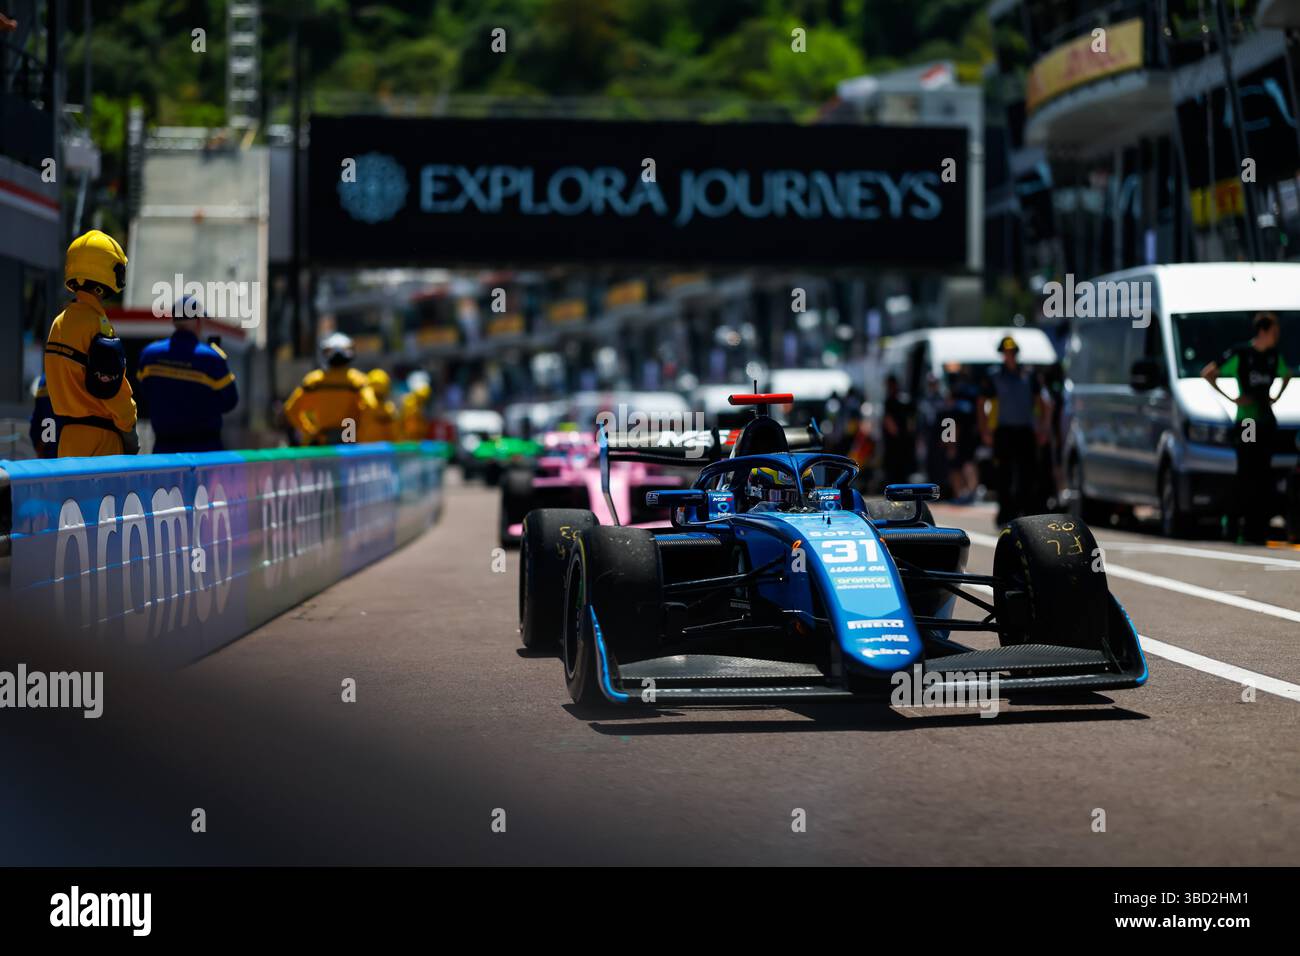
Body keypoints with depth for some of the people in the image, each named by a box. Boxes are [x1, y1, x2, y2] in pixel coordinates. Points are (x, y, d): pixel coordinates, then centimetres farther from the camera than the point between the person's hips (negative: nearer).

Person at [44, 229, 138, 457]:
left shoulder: (59, 323, 12)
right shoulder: (97, 325, -15)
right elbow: (111, 386, -16)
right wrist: (129, 430, -5)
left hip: (66, 437, 9)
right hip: (99, 438, -9)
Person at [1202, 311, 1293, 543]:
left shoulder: (1274, 356, 8)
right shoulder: (1240, 353, -9)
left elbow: (1287, 375, 29)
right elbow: (1207, 373, -8)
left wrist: (1275, 397, 13)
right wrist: (1231, 399, -9)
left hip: (1267, 422, 5)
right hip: (1246, 420, -5)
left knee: (1264, 478, 3)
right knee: (1247, 475, -6)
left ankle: (1258, 532, 7)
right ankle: (1235, 523, 7)